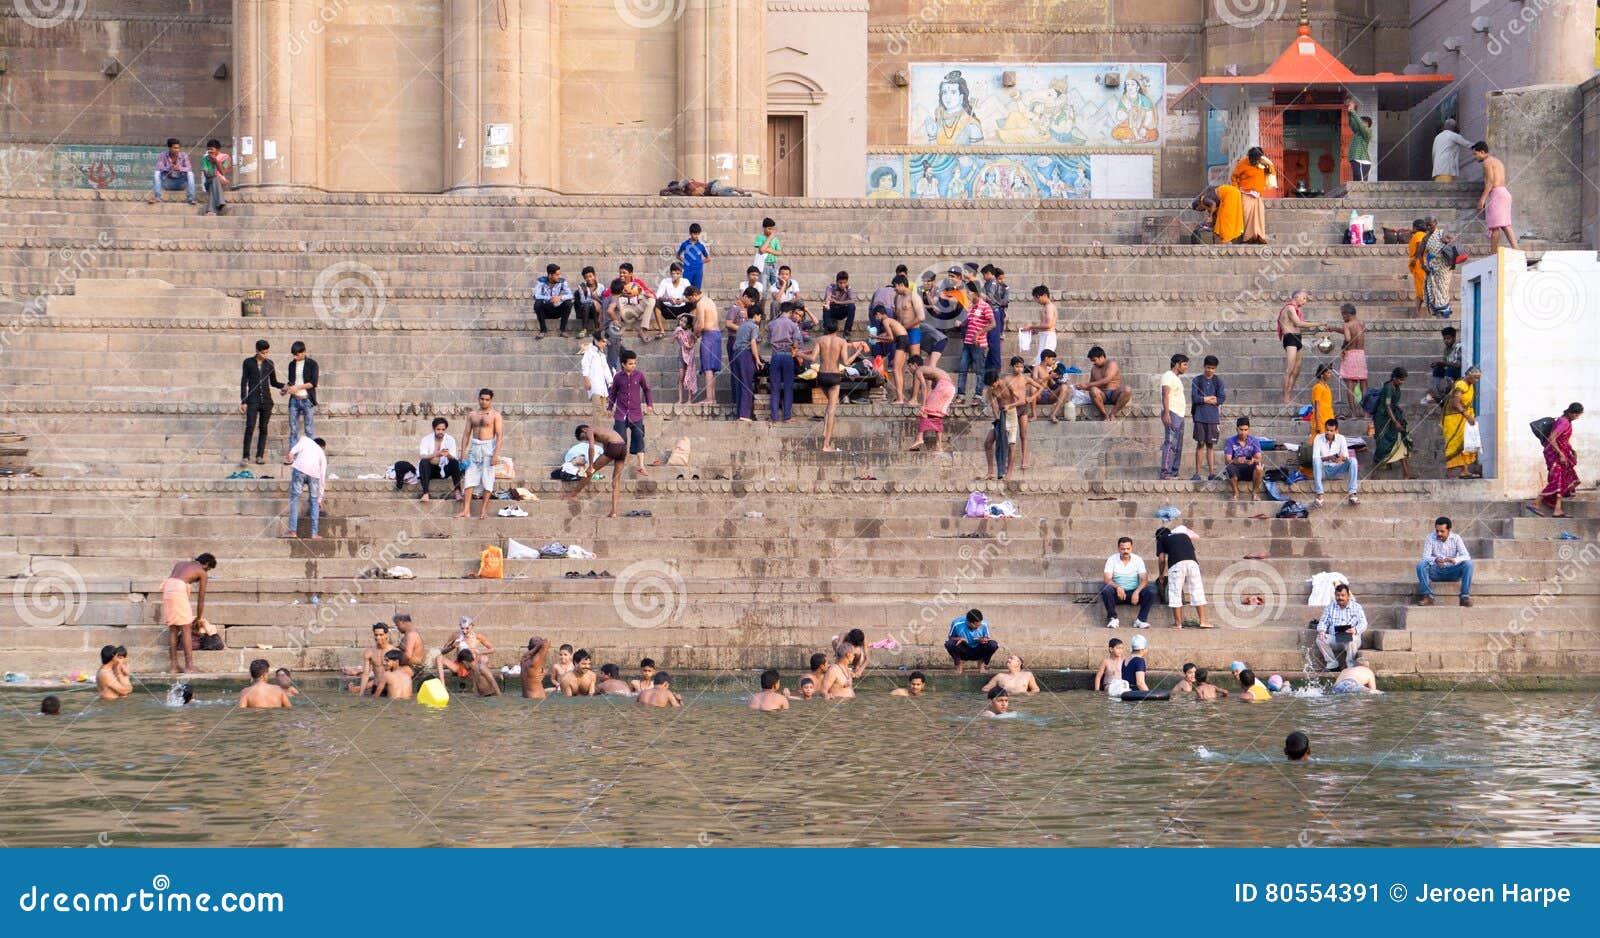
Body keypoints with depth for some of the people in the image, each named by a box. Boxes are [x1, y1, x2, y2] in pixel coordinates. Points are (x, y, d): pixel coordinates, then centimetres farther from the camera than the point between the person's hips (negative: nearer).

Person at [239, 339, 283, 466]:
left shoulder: (269, 363, 9)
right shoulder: (248, 362, 2)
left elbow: (273, 382, 16)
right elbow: (244, 382, 2)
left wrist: (283, 386, -5)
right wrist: (243, 401, -4)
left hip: (266, 399, 3)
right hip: (253, 400, -3)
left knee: (263, 428, 1)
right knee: (250, 427, -14)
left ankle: (259, 456, 4)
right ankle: (245, 456, -14)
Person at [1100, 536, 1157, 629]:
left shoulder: (1138, 560, 0)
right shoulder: (1112, 560, -3)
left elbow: (1144, 580, -8)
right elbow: (1107, 579, -13)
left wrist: (1137, 592, -28)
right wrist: (1117, 587, -34)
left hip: (1134, 592, 1)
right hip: (1118, 593, -1)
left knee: (1150, 592, -27)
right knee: (1106, 590, -33)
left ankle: (1140, 620, -21)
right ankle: (1112, 618, -18)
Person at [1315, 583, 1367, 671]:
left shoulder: (1356, 607, 9)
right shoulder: (1330, 607, 17)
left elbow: (1363, 623, 0)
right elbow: (1323, 622, 12)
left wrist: (1355, 630, -24)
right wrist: (1321, 630, -13)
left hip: (1350, 638, -3)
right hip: (1334, 639, 3)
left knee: (1351, 639, -39)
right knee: (1320, 639, -27)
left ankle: (1351, 666, -24)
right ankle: (1332, 664, -18)